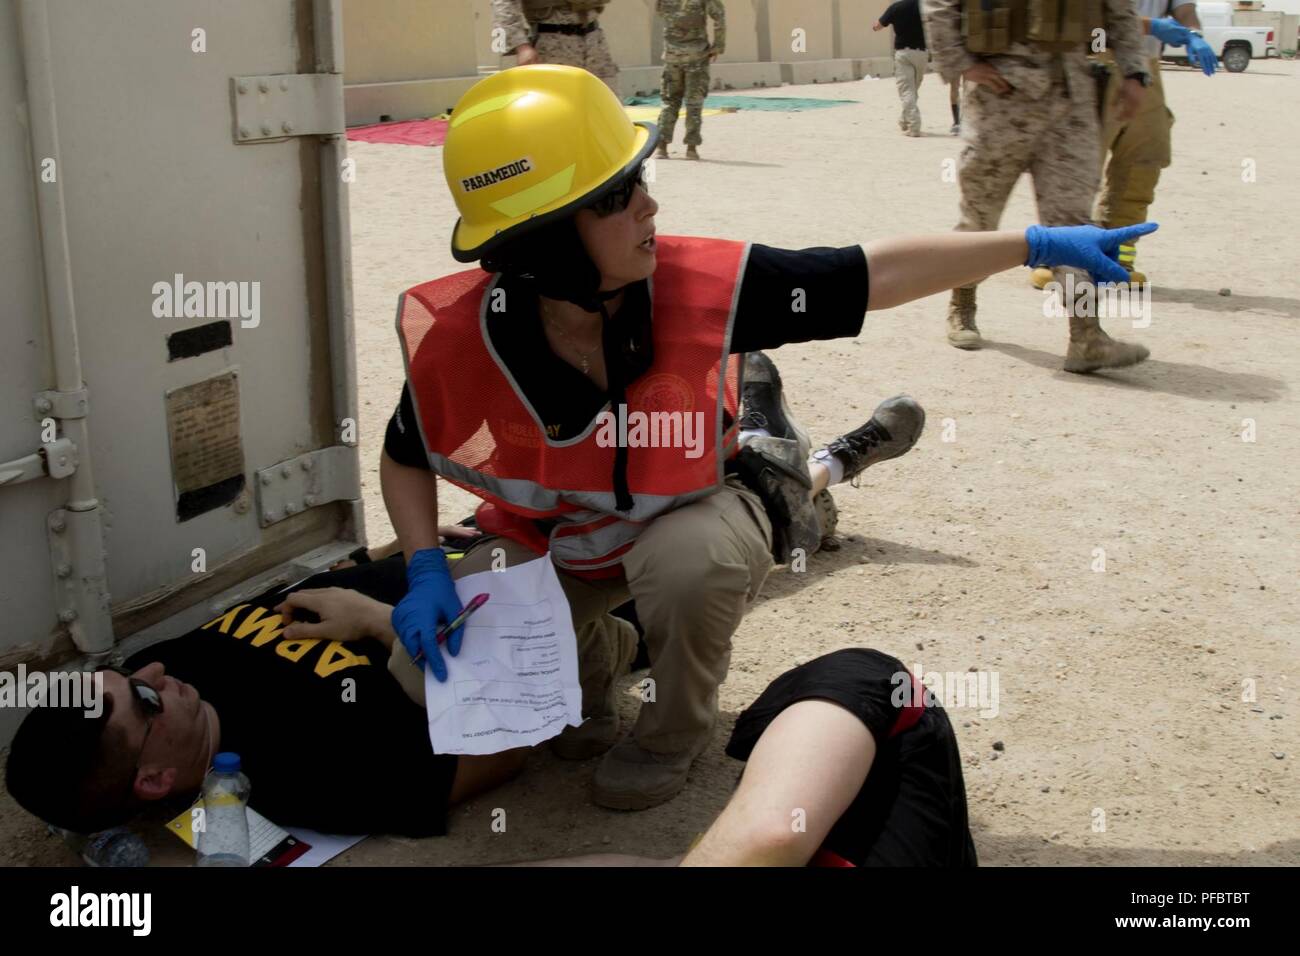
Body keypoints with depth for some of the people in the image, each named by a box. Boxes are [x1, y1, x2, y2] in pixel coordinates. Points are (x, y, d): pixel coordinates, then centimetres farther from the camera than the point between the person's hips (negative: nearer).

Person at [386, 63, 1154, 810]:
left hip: (691, 515, -2)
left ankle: (675, 729, -4)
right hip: (548, 544, 2)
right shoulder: (454, 336, -26)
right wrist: (425, 570, -20)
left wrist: (1039, 245, -18)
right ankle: (593, 650, 18)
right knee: (430, 669, -15)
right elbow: (409, 456, -5)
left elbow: (878, 274, -19)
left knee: (692, 558, -38)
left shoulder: (704, 283, -28)